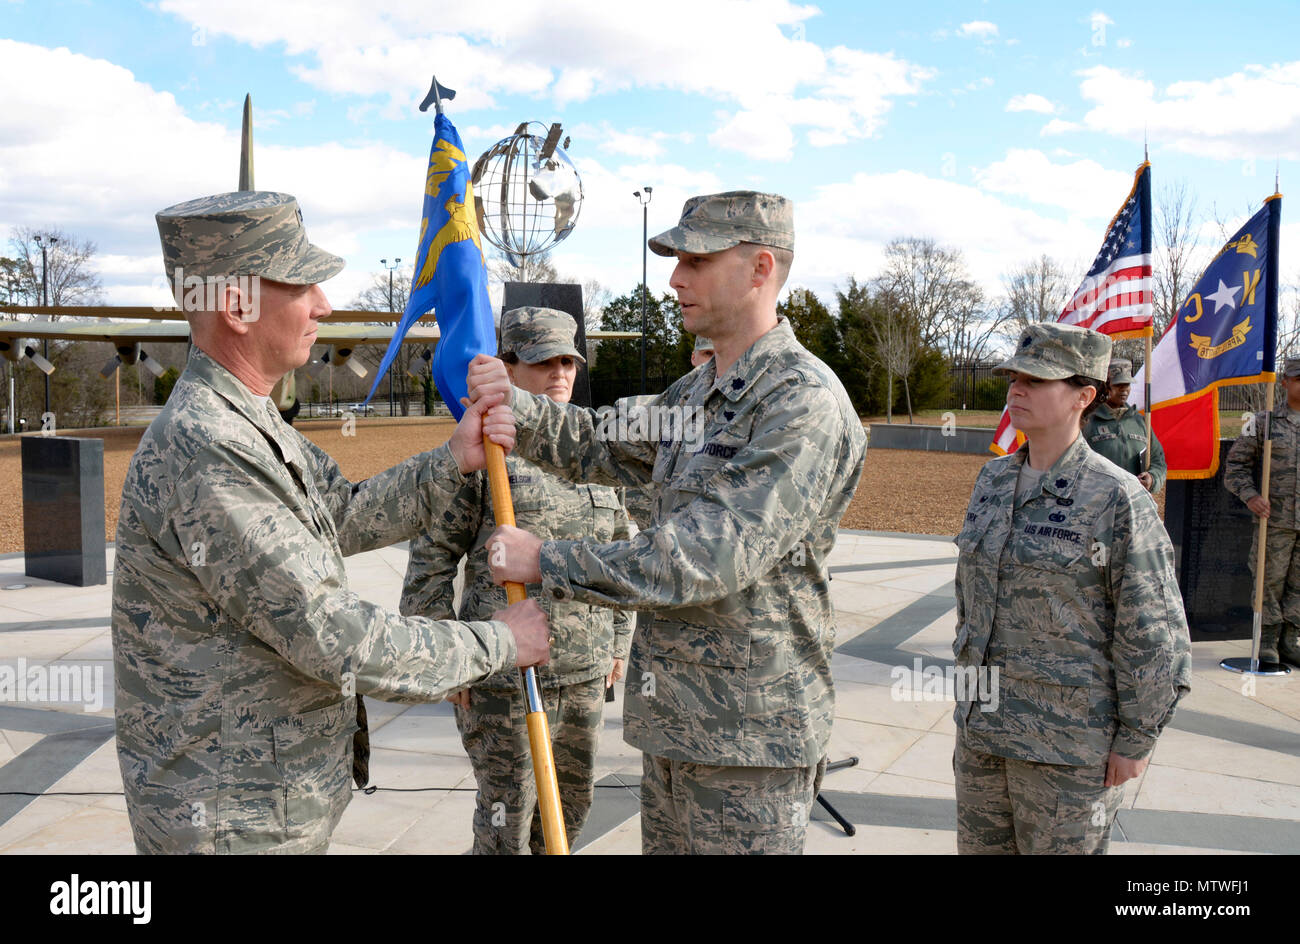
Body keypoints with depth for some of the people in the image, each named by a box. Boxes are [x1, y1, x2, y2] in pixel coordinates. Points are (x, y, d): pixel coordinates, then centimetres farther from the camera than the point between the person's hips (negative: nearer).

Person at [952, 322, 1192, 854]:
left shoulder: (1118, 500, -15)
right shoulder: (993, 480, 4)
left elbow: (1153, 634, -12)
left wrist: (1137, 740, -10)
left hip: (1069, 740, -6)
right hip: (981, 728, 6)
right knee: (979, 844, 17)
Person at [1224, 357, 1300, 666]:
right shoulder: (1264, 422, 2)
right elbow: (1235, 464, 2)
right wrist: (1249, 495, -13)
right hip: (1274, 520, -2)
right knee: (1270, 582, 3)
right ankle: (1267, 643, 14)